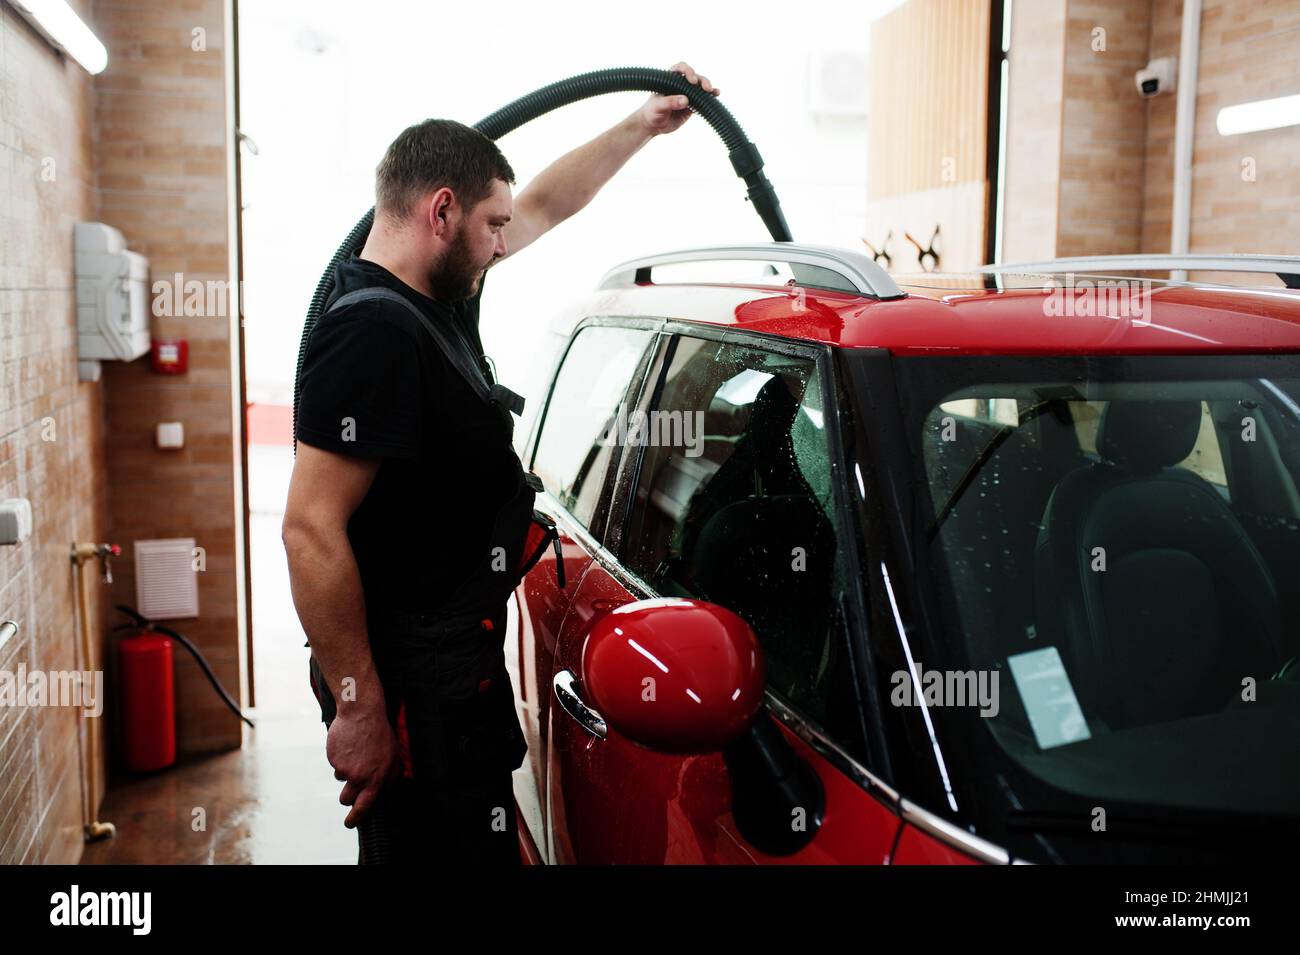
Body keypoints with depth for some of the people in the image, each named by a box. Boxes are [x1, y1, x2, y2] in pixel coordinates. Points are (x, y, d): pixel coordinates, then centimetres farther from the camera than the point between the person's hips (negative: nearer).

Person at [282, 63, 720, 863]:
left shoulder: (438, 296, 7)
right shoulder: (373, 332, -22)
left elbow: (544, 206, 23)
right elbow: (311, 530, -26)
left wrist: (646, 126, 26)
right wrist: (357, 709, -24)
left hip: (456, 658, 10)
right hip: (415, 680, -10)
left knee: (480, 841, 21)